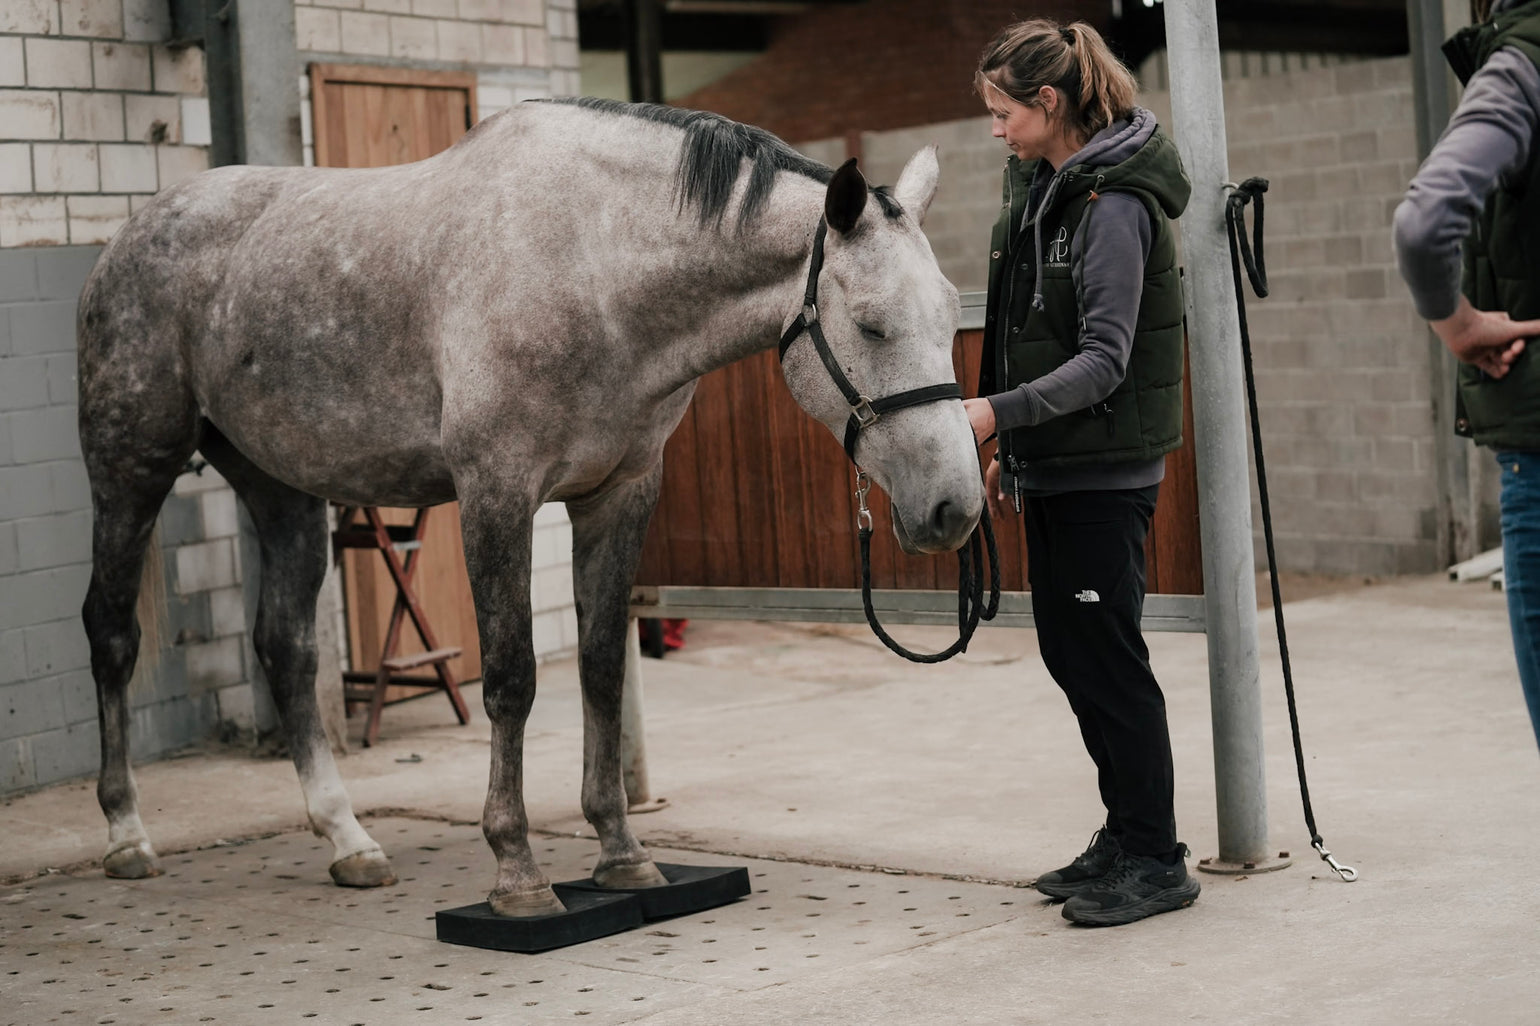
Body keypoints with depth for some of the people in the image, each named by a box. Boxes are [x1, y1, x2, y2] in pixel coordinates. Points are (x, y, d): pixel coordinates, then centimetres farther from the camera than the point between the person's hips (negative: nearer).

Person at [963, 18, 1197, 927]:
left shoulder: (1114, 205, -16)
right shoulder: (1044, 188, 12)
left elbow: (1104, 359, -23)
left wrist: (1000, 413, -33)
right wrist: (1011, 452, 18)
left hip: (1105, 470, -9)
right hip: (1054, 467, 9)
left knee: (1108, 658, -5)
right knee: (1069, 651, 14)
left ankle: (1155, 861, 5)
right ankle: (1128, 835, 26)